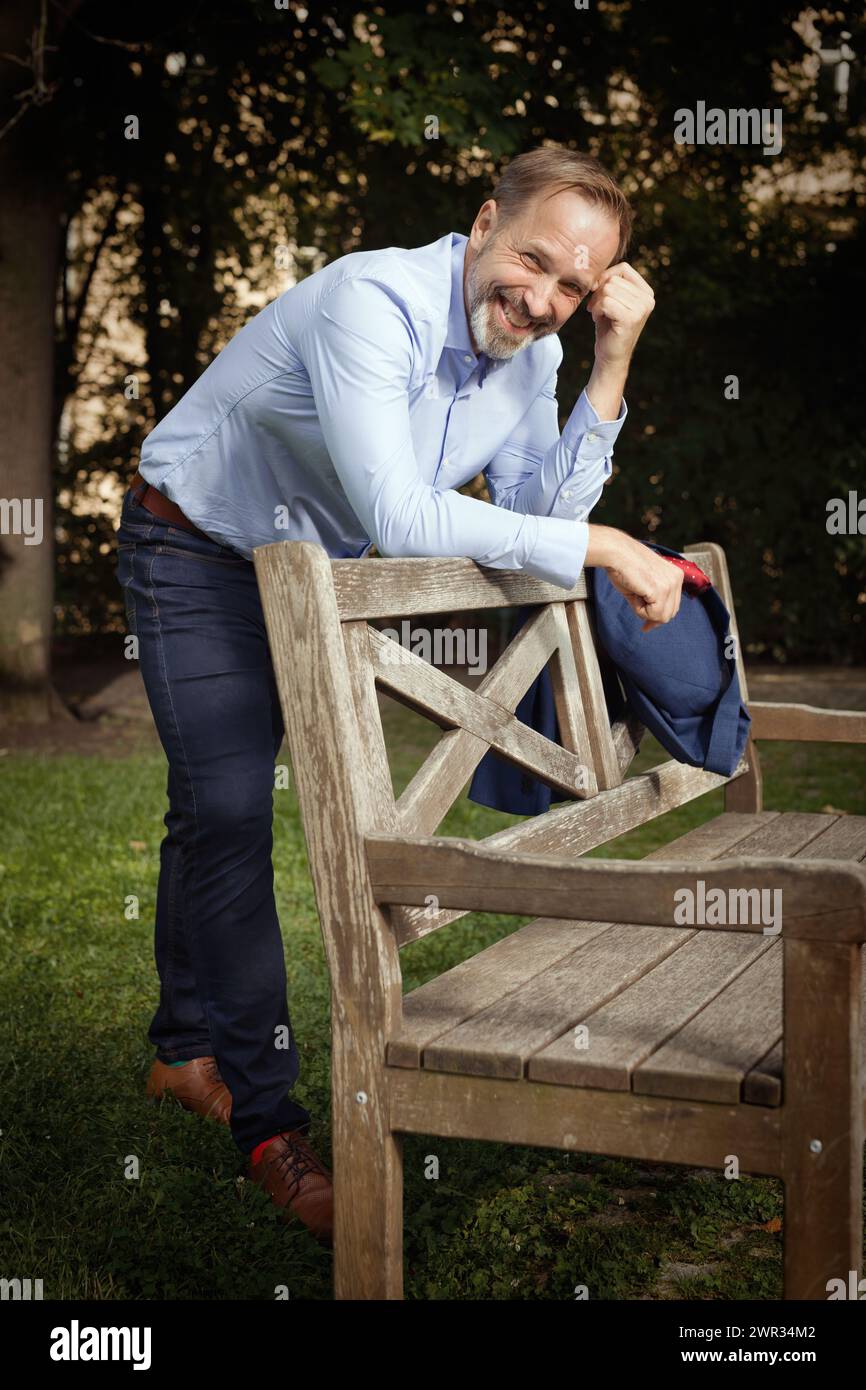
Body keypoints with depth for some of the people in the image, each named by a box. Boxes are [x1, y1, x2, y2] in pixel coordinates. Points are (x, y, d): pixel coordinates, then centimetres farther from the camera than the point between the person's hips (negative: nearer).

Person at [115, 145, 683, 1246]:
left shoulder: (531, 356, -9)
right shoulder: (373, 303, -34)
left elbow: (541, 516, -14)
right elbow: (401, 517, -42)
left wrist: (609, 370, -22)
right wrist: (602, 549, -38)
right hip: (195, 546, -7)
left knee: (214, 809, 18)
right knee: (227, 813, -15)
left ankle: (186, 1050, 34)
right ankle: (266, 1122, -8)